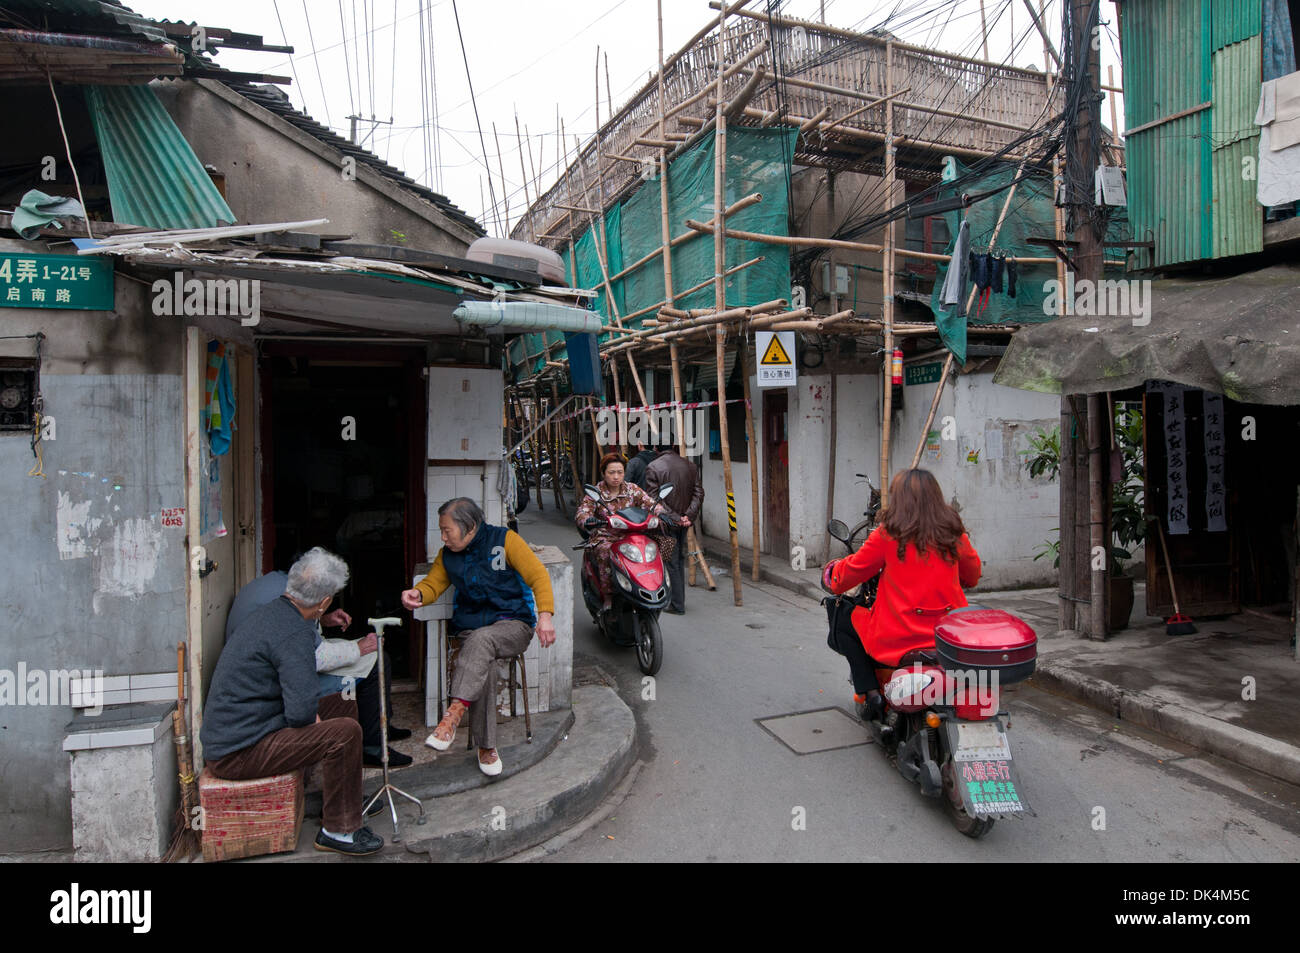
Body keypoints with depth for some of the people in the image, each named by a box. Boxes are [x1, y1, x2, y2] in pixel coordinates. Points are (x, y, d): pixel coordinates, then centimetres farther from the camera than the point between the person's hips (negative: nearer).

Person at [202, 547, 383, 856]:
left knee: (345, 706, 14)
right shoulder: (294, 633, -25)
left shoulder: (269, 611, 7)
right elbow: (302, 711, -29)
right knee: (345, 731, -24)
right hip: (238, 753, -11)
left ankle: (347, 798, 27)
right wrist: (314, 720, -8)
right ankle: (338, 831, -6)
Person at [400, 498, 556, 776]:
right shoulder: (447, 554, 11)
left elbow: (538, 575, -8)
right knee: (482, 666, -30)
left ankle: (454, 714, -41)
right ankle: (486, 747, -21)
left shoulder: (505, 540, -4)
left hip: (512, 623, -3)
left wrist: (545, 615, -22)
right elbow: (433, 583, 17)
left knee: (481, 640, -37)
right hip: (470, 627, 3)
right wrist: (417, 593, -9)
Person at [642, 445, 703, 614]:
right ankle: (678, 600, 26)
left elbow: (653, 499, -16)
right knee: (680, 560, 17)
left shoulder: (653, 468, -11)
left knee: (671, 562, 1)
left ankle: (677, 605, 4)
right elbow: (699, 493, -1)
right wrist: (689, 515, -9)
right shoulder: (690, 466, 5)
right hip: (684, 523, 5)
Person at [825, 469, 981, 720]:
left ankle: (869, 693, 9)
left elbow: (853, 570, 2)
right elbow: (972, 574, 17)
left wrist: (833, 574, 24)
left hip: (899, 638, -4)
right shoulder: (953, 532, 1)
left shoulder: (888, 533, -9)